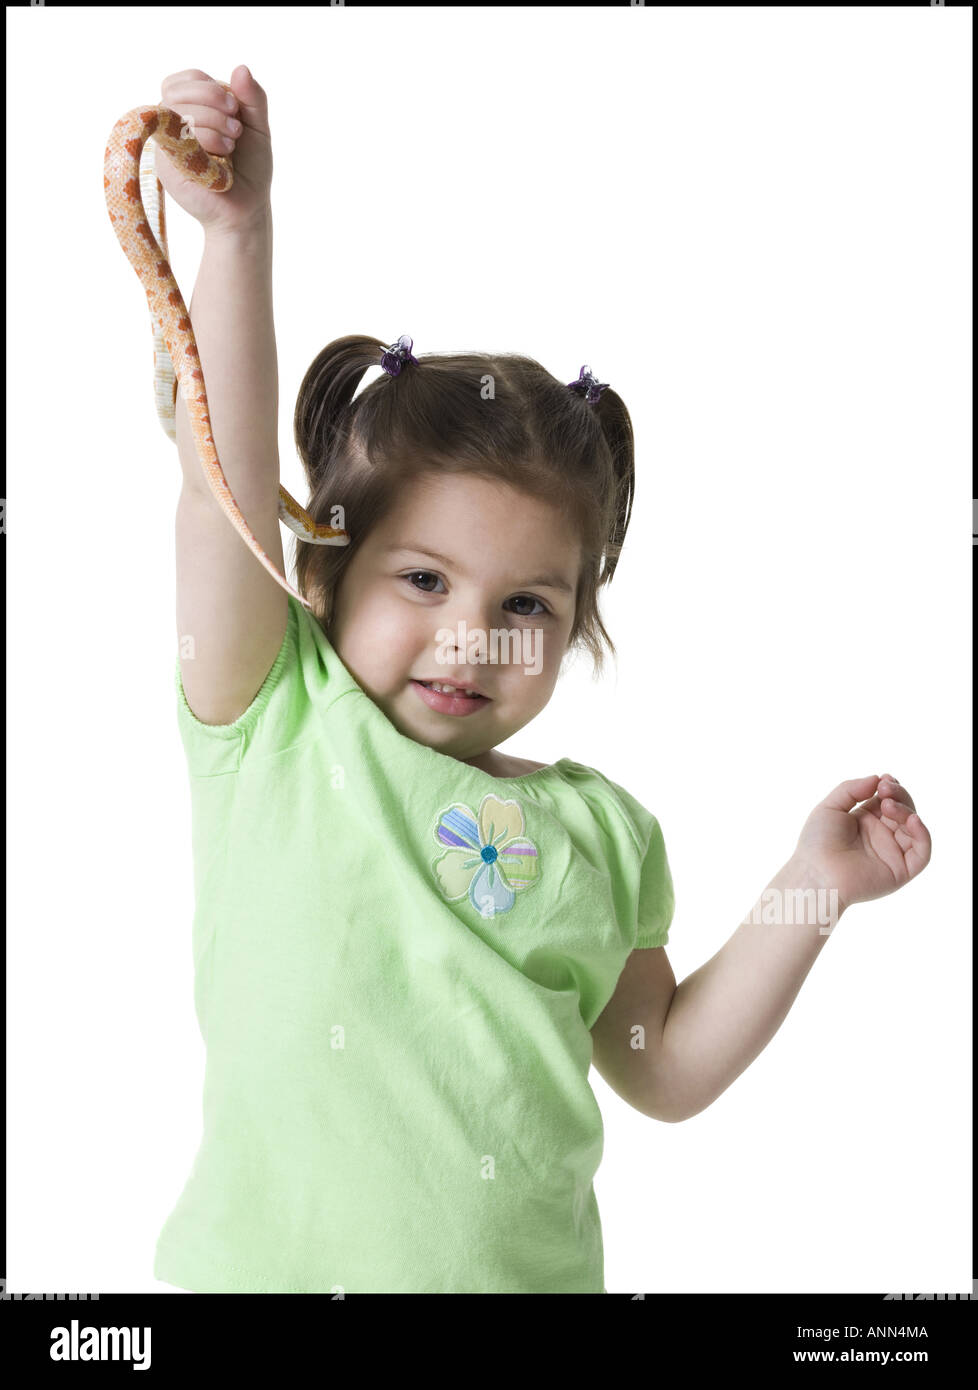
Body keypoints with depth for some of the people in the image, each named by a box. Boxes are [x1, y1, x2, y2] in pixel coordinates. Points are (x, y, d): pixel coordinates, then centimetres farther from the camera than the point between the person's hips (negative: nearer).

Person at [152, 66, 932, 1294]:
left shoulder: (602, 828, 1)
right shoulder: (275, 732, -5)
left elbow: (665, 1073, 7)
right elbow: (228, 479, -16)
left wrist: (809, 892, -1)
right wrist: (239, 233, -24)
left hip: (523, 1268, 2)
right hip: (268, 1261, -2)